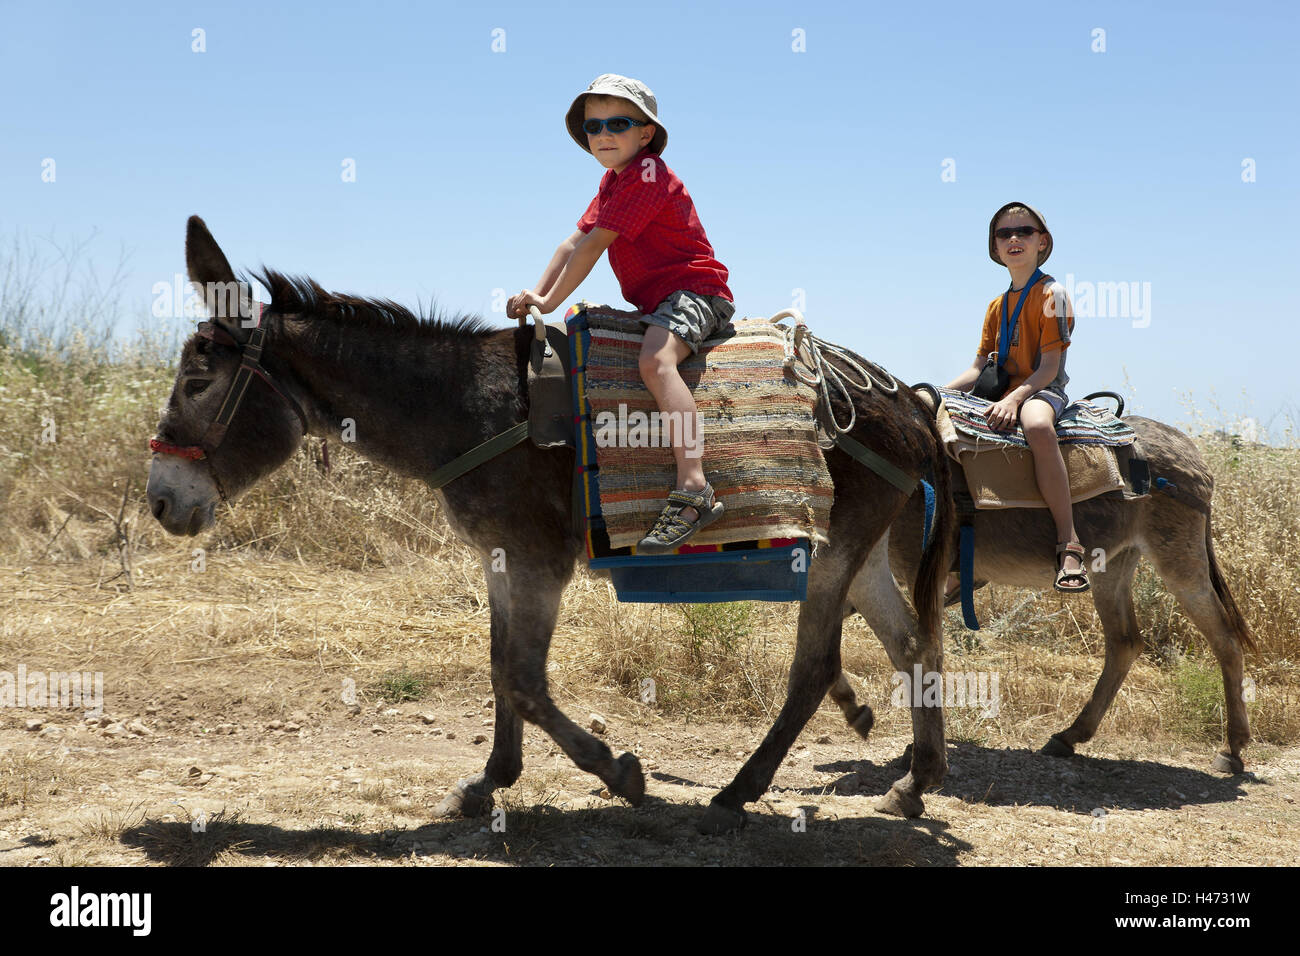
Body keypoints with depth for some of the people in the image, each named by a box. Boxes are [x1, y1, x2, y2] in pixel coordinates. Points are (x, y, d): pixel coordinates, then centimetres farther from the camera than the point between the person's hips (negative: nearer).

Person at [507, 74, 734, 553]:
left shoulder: (646, 175, -14)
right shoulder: (614, 181, 18)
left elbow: (594, 244, -17)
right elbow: (575, 242, 16)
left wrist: (550, 302, -14)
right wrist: (536, 294, 3)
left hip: (694, 290, -11)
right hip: (655, 302, 11)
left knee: (655, 360, -37)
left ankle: (693, 489, -48)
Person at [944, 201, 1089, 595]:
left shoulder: (1052, 294, -3)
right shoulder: (997, 306, 19)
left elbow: (1049, 367, -12)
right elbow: (978, 368, 16)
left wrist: (1014, 398, -26)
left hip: (1041, 390, -8)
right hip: (999, 394, 8)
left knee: (1037, 425, -43)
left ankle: (1069, 546, -41)